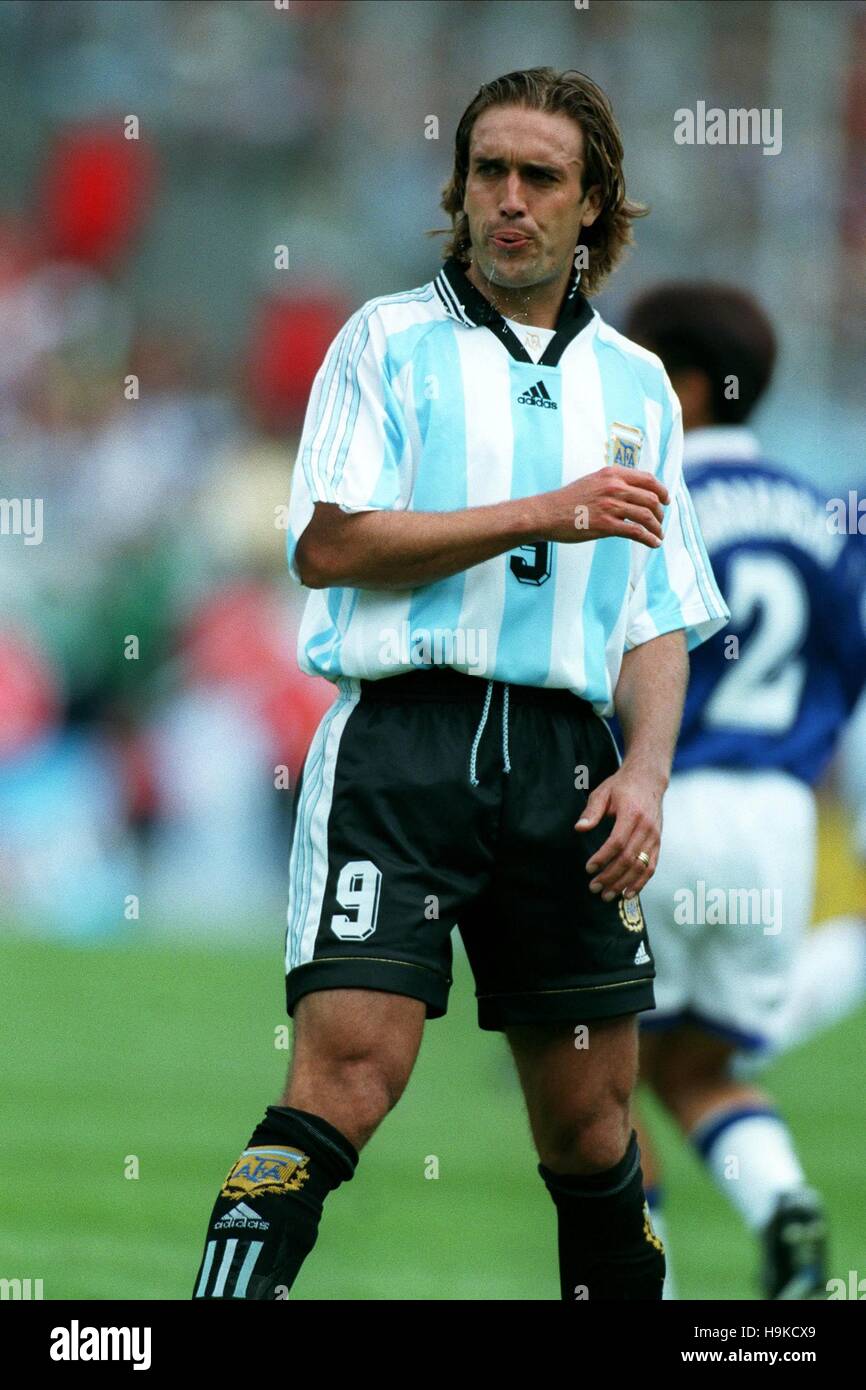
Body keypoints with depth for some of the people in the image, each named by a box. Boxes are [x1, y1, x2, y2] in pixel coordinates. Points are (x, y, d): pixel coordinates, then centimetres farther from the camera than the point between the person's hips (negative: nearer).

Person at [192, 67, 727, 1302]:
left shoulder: (637, 387, 18)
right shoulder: (389, 340, 7)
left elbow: (660, 621, 18)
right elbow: (326, 547, -5)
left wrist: (646, 772, 0)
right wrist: (545, 515, -10)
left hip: (562, 760, 4)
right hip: (402, 740, -4)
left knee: (590, 1122, 5)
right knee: (349, 1070, -18)